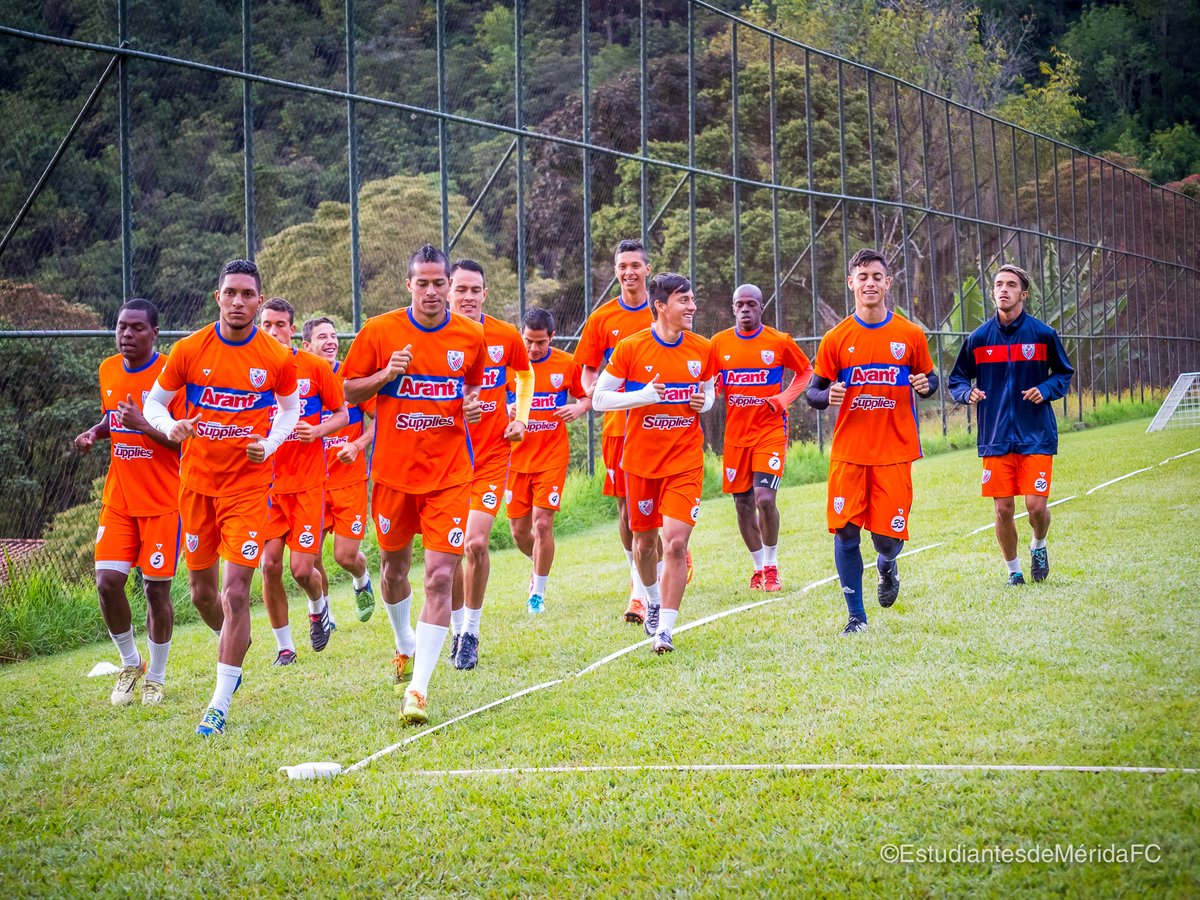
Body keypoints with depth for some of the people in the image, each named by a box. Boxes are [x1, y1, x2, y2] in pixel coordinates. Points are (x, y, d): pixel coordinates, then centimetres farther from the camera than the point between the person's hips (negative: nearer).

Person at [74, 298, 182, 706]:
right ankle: (130, 664, 17)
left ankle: (155, 677, 19)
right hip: (118, 499, 5)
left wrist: (143, 425, -27)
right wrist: (95, 432, 3)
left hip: (162, 502, -5)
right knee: (107, 582, -6)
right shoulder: (108, 370, 5)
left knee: (156, 589, 0)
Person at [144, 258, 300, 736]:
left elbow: (290, 408, 13)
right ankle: (235, 649, 43)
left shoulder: (278, 358, -4)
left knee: (235, 593, -10)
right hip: (197, 483, 2)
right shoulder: (189, 350, -4)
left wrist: (269, 445, -6)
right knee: (201, 592, 11)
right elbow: (154, 401, 7)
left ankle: (220, 706, -5)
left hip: (249, 486, -2)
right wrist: (169, 426, -16)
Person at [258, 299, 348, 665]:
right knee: (270, 564, -5)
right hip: (265, 482, 2)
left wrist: (318, 430, -13)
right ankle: (284, 646, 11)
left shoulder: (316, 367, -3)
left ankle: (319, 608, 28)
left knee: (302, 568, -7)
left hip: (307, 482, -2)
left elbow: (342, 414, 5)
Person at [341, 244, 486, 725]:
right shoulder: (379, 332, -4)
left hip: (449, 476, -1)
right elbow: (348, 392, 4)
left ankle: (418, 687, -11)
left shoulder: (471, 336, 0)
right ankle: (405, 647, 46)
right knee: (394, 566, 17)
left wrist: (473, 403, -5)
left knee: (440, 576, -12)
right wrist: (386, 374, -15)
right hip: (393, 471, 1)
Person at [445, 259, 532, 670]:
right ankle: (458, 630, 22)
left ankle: (471, 633, 3)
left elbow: (525, 375, 19)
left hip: (492, 455, 0)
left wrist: (520, 418, 7)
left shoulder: (506, 337, -2)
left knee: (476, 543, -12)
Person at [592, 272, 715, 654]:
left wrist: (704, 402, -6)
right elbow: (599, 398, -4)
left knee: (676, 543, -13)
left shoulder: (702, 349, 1)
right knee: (645, 541, 13)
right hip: (641, 461, 0)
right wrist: (643, 396, -19)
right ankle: (653, 602, 43)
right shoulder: (630, 348, -8)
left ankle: (664, 631, -10)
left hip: (685, 461, 0)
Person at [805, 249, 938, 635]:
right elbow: (812, 391, 7)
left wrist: (925, 385, -10)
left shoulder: (910, 335, 3)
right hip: (848, 453, 1)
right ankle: (856, 615, 9)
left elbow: (930, 378, 14)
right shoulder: (836, 338, 2)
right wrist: (827, 395, -16)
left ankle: (887, 566, 33)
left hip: (894, 452, 0)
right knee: (845, 531, -5)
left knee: (888, 536, -5)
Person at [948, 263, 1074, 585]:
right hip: (996, 438, 1)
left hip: (1036, 435, -1)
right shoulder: (978, 338, 2)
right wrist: (968, 393, -11)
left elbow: (1064, 374, 11)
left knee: (1036, 505, -9)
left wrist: (1046, 389, -9)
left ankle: (1039, 547, 25)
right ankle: (1013, 572, 20)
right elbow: (957, 380, 11)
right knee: (1003, 510, 0)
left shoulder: (1043, 334, -1)